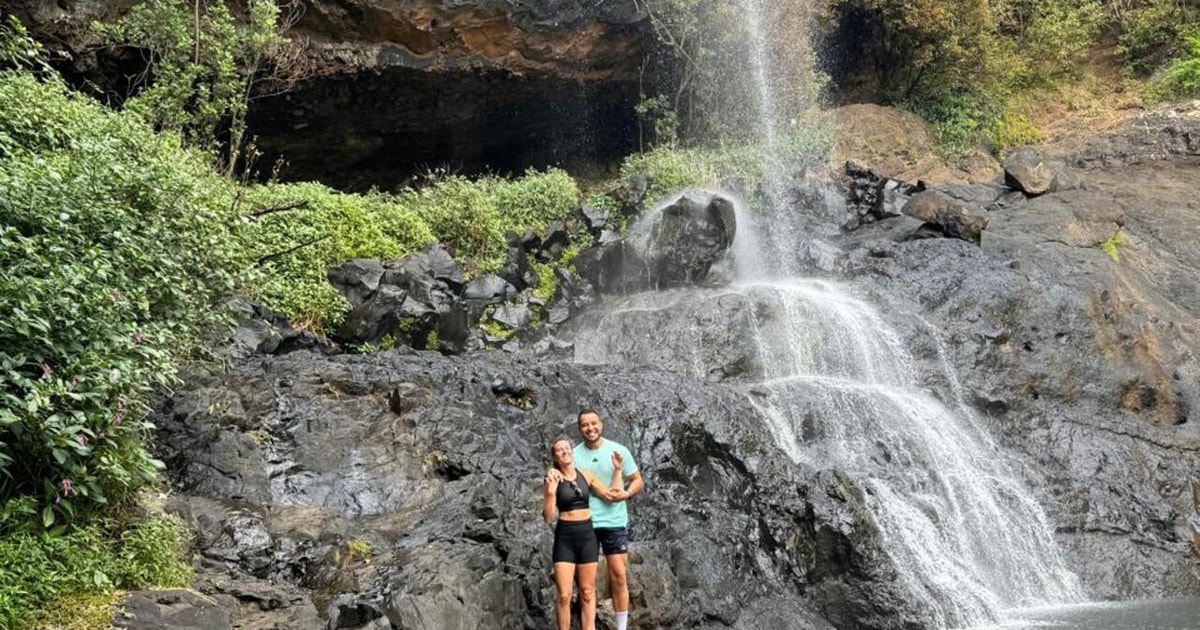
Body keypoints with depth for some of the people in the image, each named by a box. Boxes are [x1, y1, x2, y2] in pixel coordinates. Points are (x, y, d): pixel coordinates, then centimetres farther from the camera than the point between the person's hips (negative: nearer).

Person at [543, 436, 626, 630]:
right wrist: (551, 491, -22)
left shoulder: (586, 475, 5)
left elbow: (613, 495, 8)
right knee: (563, 594, -5)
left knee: (587, 592, 9)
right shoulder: (552, 479, -5)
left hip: (587, 534, 3)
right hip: (565, 536, -3)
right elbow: (548, 516, -9)